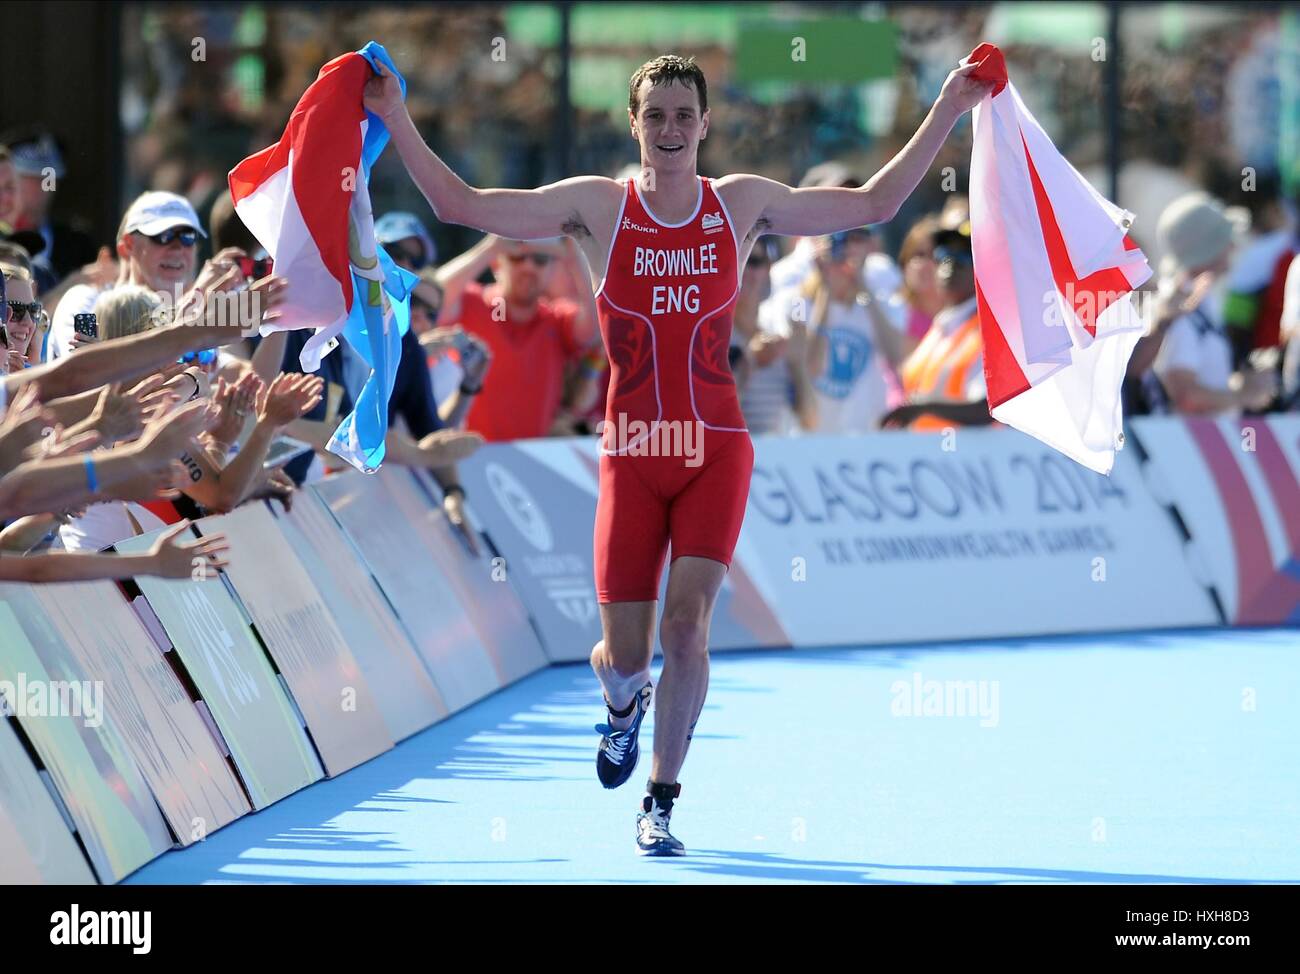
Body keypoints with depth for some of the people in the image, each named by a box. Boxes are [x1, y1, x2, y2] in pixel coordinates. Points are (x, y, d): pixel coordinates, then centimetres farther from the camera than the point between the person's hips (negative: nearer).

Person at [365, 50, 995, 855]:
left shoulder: (743, 205, 4)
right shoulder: (597, 207, -1)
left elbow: (874, 204, 11)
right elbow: (462, 206, -4)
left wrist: (949, 111, 7)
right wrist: (396, 120, -11)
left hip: (716, 454, 0)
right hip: (631, 456, 0)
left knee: (686, 628, -15)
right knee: (627, 653, 1)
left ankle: (662, 804, 2)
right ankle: (624, 703, 42)